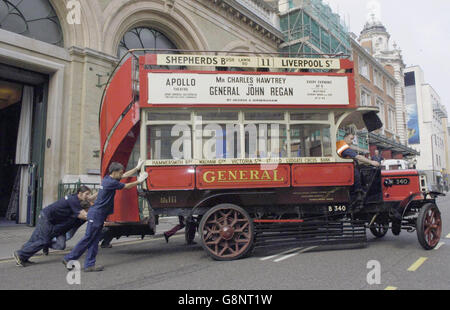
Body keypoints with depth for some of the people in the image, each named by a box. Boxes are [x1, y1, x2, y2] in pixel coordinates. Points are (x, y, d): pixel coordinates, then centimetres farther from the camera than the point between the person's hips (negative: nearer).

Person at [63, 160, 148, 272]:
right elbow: (126, 186, -8)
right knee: (88, 238, -2)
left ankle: (89, 265, 11)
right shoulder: (111, 182, -18)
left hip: (99, 214, 10)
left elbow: (126, 175, 18)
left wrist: (138, 167, 21)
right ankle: (69, 259, 9)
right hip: (96, 214, -10)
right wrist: (139, 181, 5)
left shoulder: (108, 178, 10)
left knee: (95, 239, 9)